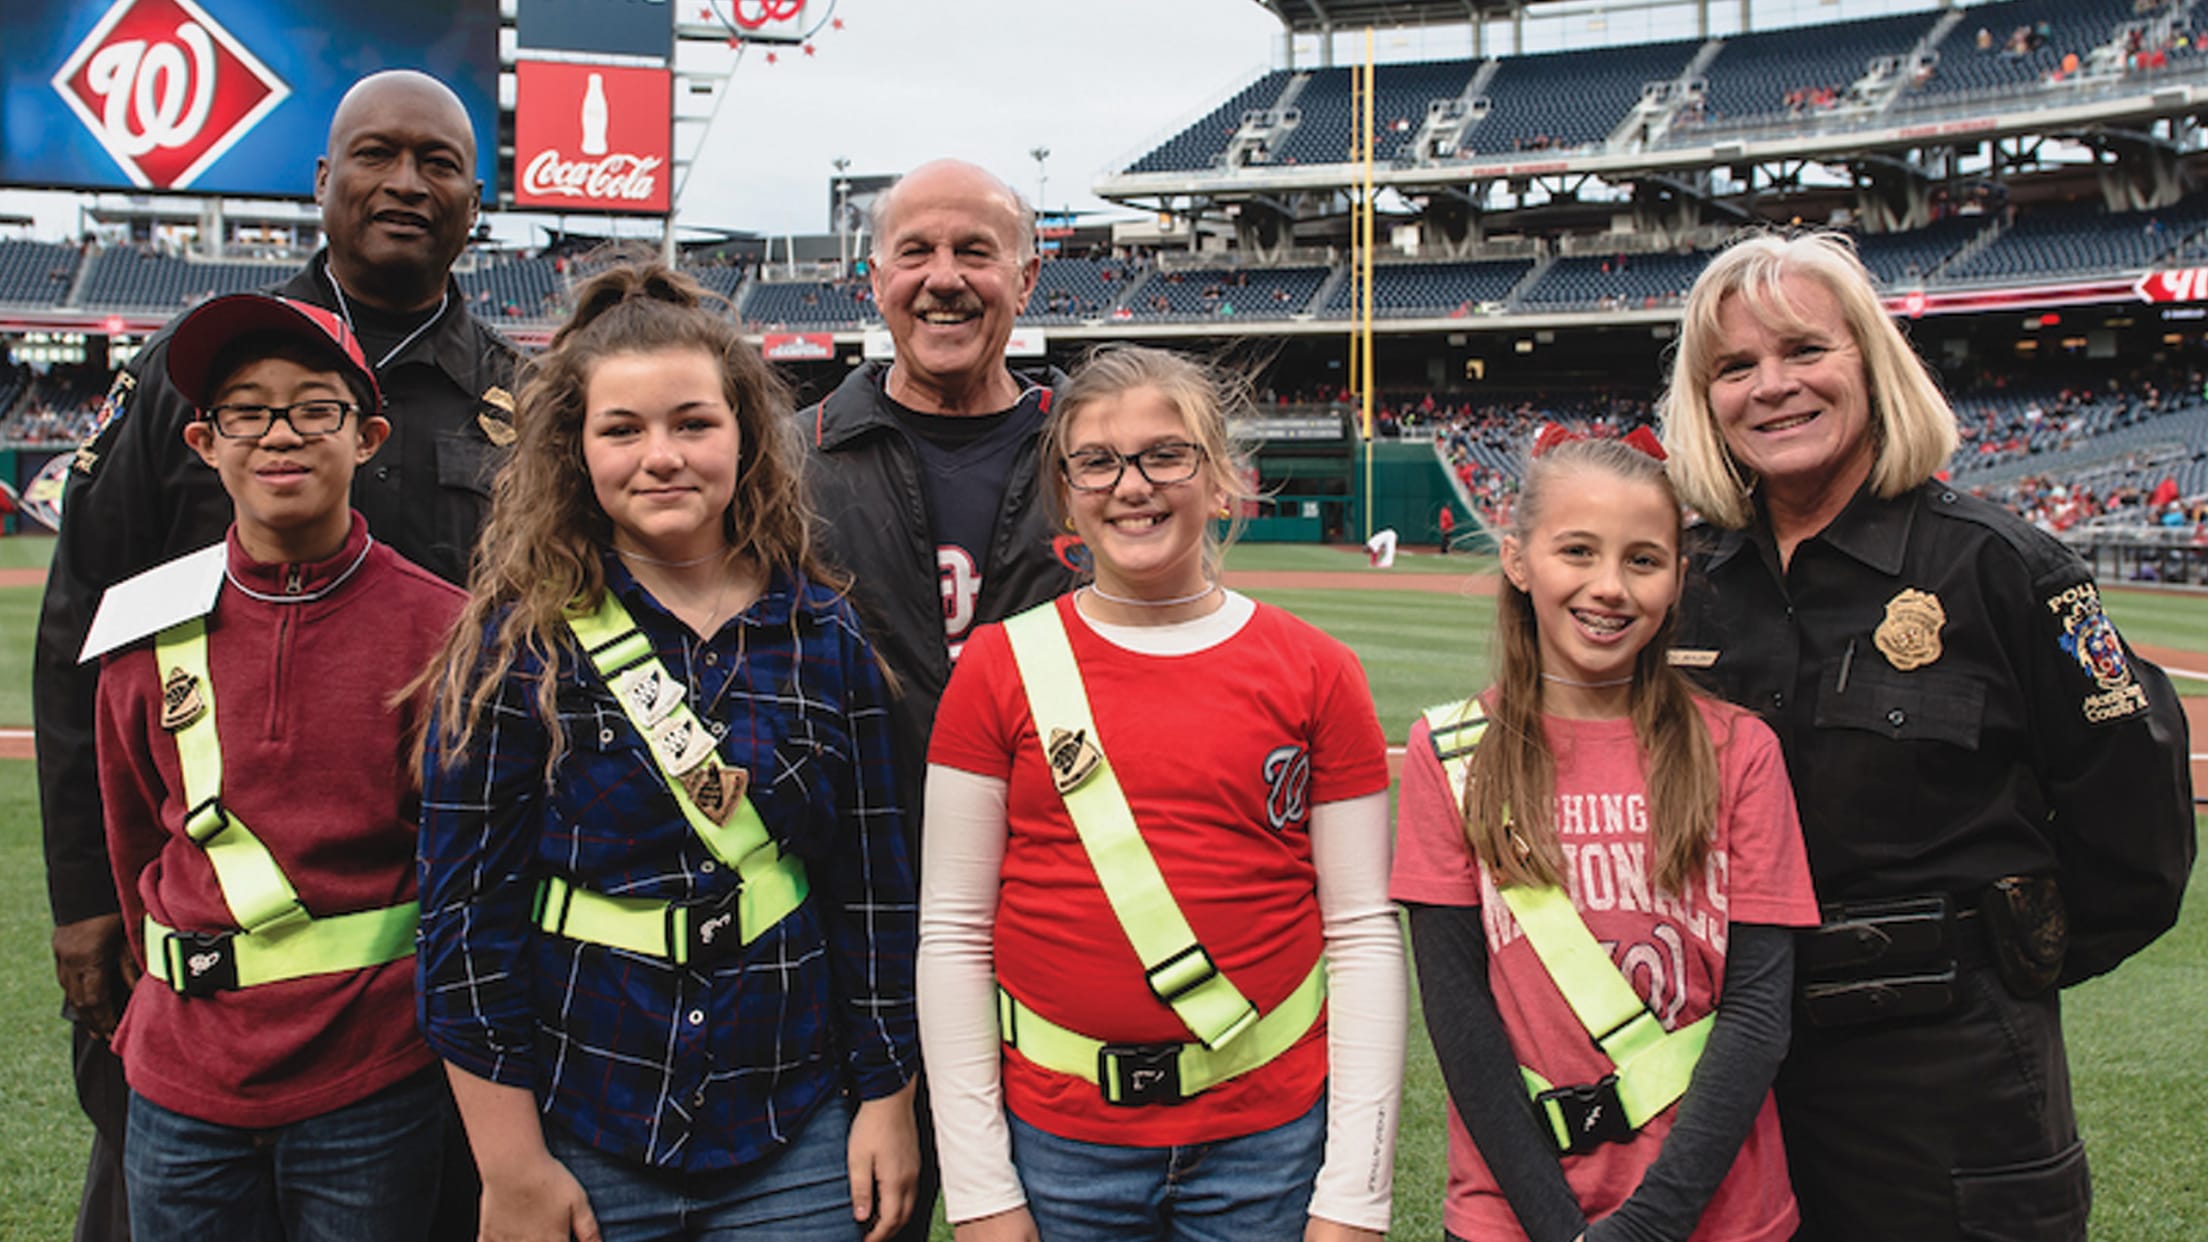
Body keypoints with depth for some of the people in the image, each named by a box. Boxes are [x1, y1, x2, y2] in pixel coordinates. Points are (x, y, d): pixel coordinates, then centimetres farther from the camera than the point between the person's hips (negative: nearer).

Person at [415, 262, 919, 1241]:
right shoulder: (518, 644, -6)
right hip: (580, 1142, -2)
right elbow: (467, 909, -7)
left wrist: (887, 1097, 4)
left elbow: (874, 886, 5)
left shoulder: (823, 636, 1)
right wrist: (510, 1163, -9)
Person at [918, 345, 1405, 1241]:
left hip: (1271, 1140, 0)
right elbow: (954, 932, -1)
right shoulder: (1001, 667, 0)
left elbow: (1363, 932, -2)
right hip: (1062, 1144, 0)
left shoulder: (1316, 673, 0)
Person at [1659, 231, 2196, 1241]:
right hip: (1741, 1067, 4)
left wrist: (2019, 962, 3)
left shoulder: (1993, 566, -9)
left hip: (1954, 1080, -4)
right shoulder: (1694, 588, 4)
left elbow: (2134, 799, -3)